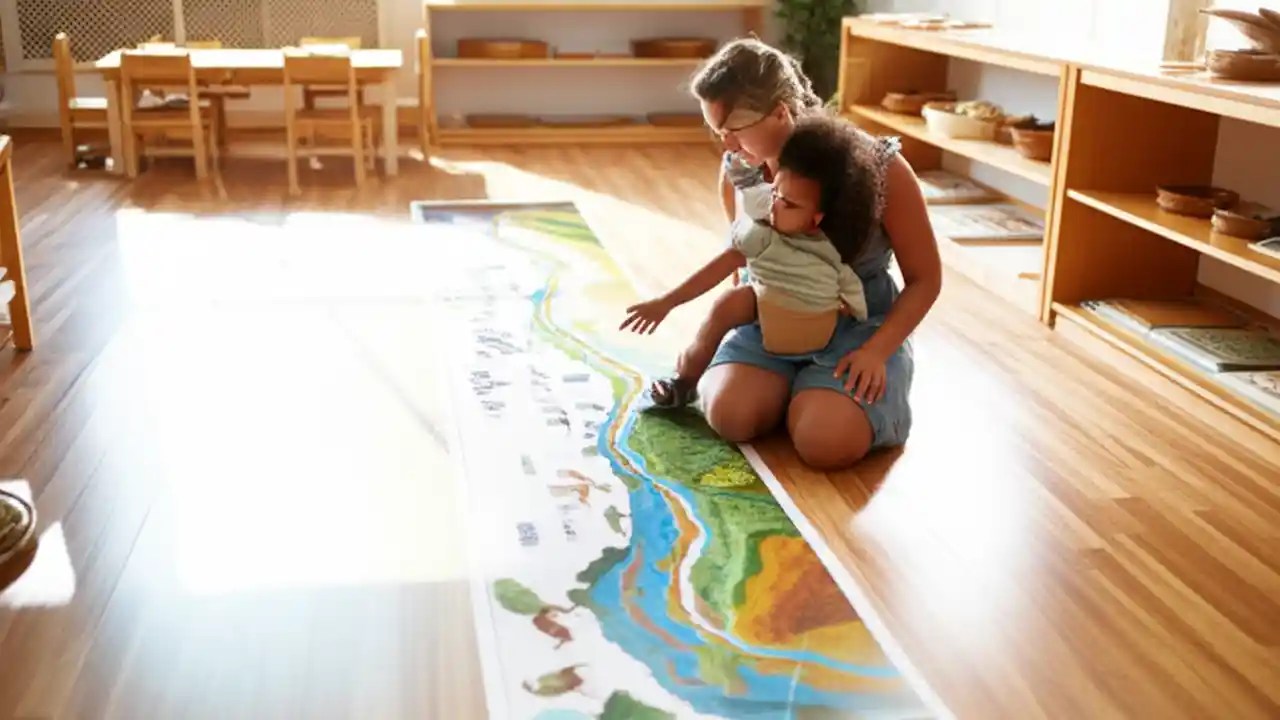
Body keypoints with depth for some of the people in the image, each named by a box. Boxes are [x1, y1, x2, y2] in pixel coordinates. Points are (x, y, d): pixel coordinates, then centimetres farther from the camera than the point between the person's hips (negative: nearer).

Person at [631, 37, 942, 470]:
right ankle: (794, 384, 10)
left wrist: (876, 351, -22)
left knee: (826, 445, -27)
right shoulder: (736, 169, -6)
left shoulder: (877, 167, -19)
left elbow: (925, 279, -10)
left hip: (856, 327, -3)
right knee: (729, 416, -24)